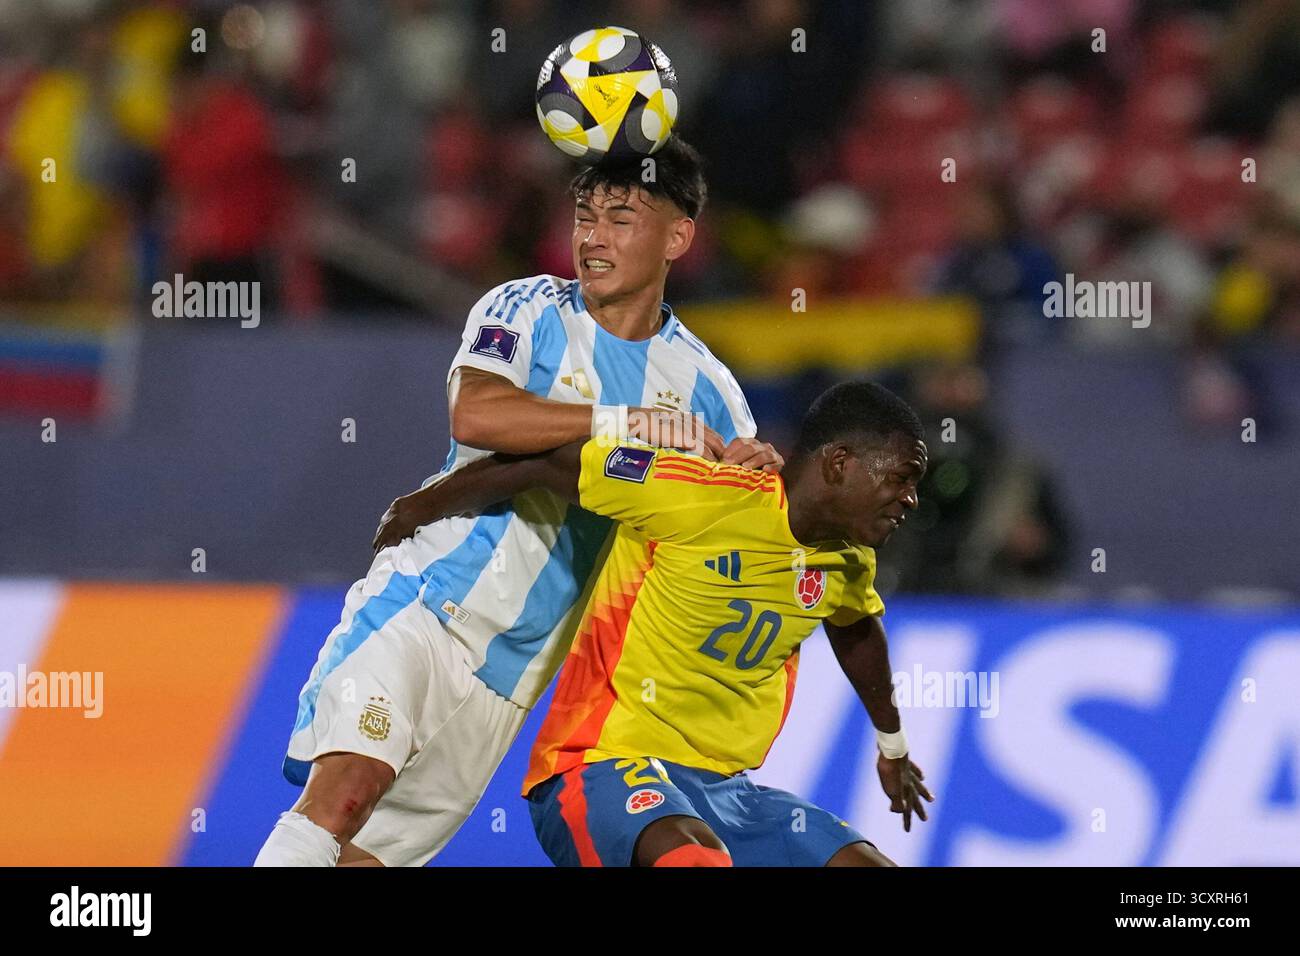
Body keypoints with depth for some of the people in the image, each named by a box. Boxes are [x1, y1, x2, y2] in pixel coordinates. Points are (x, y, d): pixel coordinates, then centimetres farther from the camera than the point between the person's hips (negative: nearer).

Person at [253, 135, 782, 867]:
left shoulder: (702, 384, 9)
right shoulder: (530, 310, 0)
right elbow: (474, 414, -21)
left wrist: (755, 472, -10)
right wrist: (630, 421, -23)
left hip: (509, 673, 3)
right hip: (423, 605, -3)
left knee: (366, 852, 0)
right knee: (345, 791, -25)